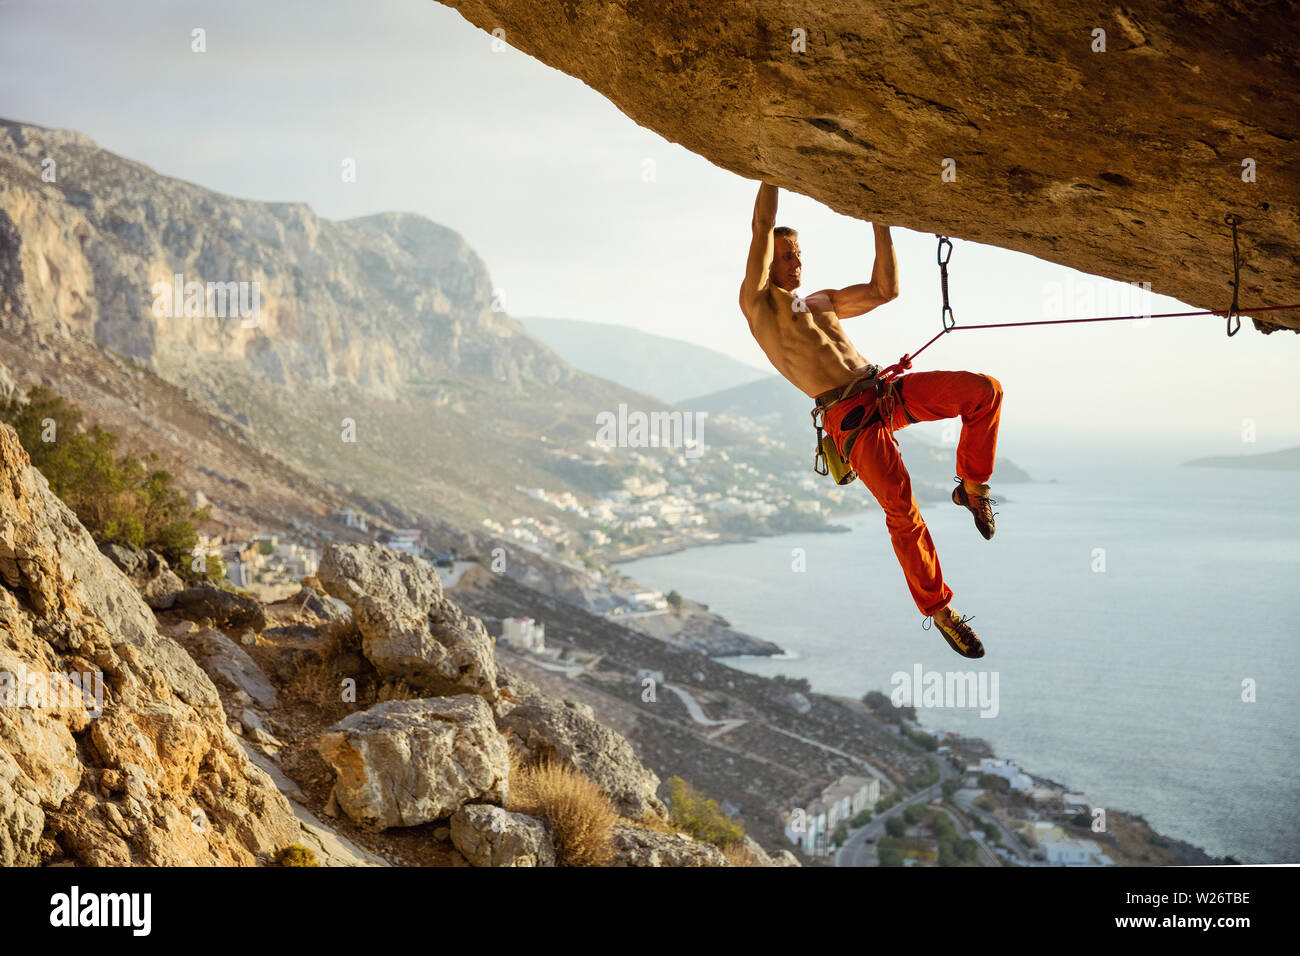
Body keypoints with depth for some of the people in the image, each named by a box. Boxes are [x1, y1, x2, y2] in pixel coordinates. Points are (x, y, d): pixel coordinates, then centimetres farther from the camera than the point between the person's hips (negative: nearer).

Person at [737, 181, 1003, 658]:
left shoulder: (821, 301, 29)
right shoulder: (756, 301, 10)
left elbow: (885, 291, 22)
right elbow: (762, 227, 4)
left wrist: (881, 228, 20)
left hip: (886, 392, 7)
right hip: (848, 417, -7)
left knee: (984, 390, -12)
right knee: (902, 511, -22)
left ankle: (971, 487, 8)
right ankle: (938, 609, -4)